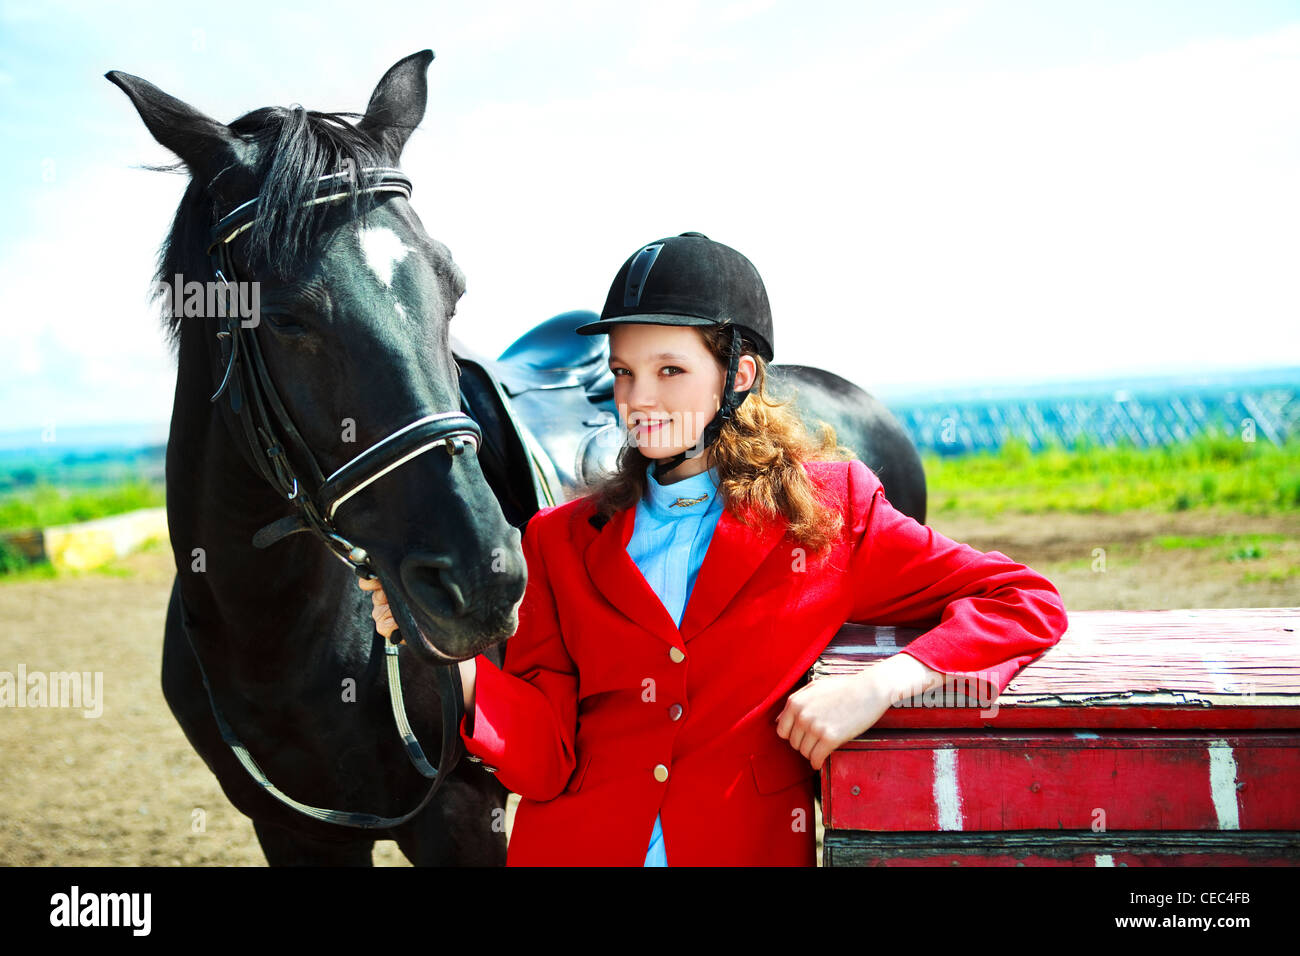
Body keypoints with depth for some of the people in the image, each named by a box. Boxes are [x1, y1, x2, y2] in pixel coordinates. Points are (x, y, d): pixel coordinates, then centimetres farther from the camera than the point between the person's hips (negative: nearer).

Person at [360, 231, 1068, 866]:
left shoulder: (829, 508, 5)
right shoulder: (561, 539, 10)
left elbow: (1026, 604, 1)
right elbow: (544, 758, 2)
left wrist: (878, 686, -12)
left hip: (751, 845, -1)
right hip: (577, 846, 1)